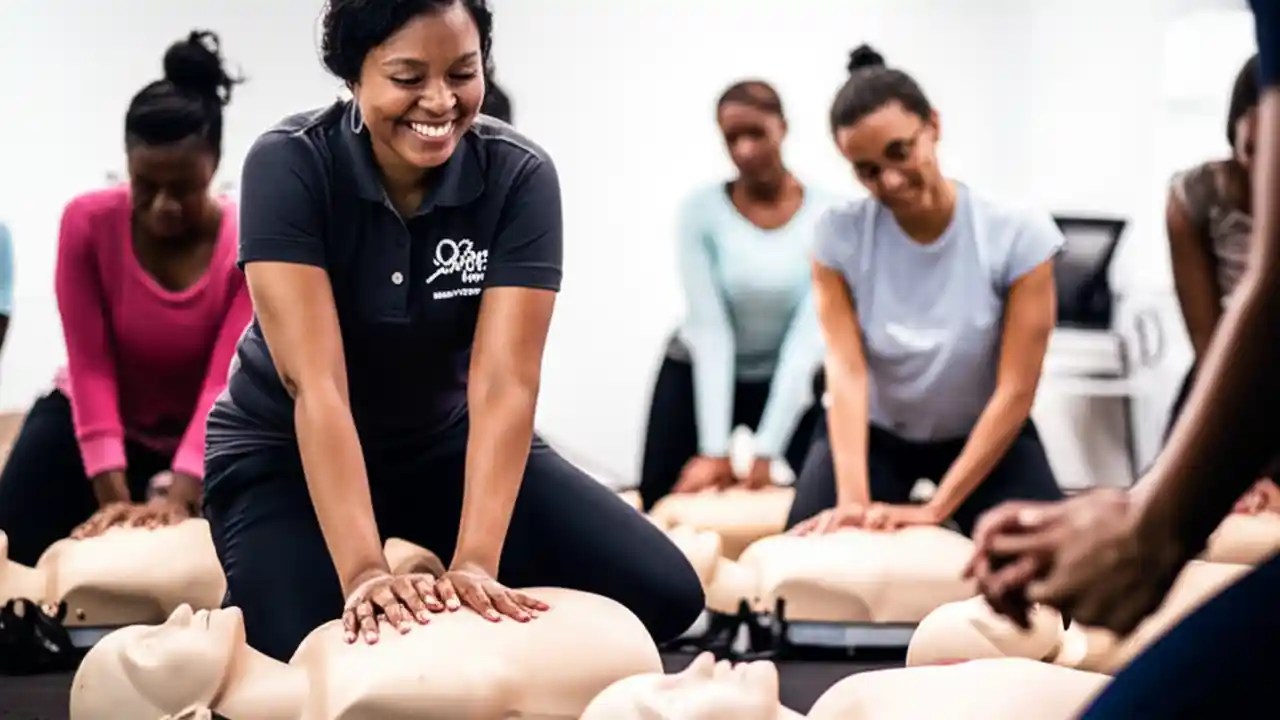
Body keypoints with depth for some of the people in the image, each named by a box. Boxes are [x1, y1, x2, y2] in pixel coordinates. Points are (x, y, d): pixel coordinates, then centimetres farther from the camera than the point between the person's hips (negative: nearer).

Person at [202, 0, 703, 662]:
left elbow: (502, 383, -26)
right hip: (285, 451, -2)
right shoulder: (287, 166, -23)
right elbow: (315, 382, -31)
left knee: (662, 593, -14)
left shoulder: (519, 175, -18)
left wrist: (475, 563, -39)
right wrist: (362, 572, -41)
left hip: (449, 442, 2)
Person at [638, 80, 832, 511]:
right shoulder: (702, 211, -17)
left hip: (787, 383, 0)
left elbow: (807, 338, -20)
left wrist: (766, 452, -24)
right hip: (697, 377, 0)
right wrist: (715, 449, -25)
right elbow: (710, 330, -20)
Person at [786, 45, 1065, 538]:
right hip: (872, 432, 1)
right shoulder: (840, 236, -18)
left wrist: (935, 510, -28)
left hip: (985, 435, 0)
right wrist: (852, 498, -40)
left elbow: (1015, 392, -23)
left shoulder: (1018, 234, -22)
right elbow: (846, 370, -26)